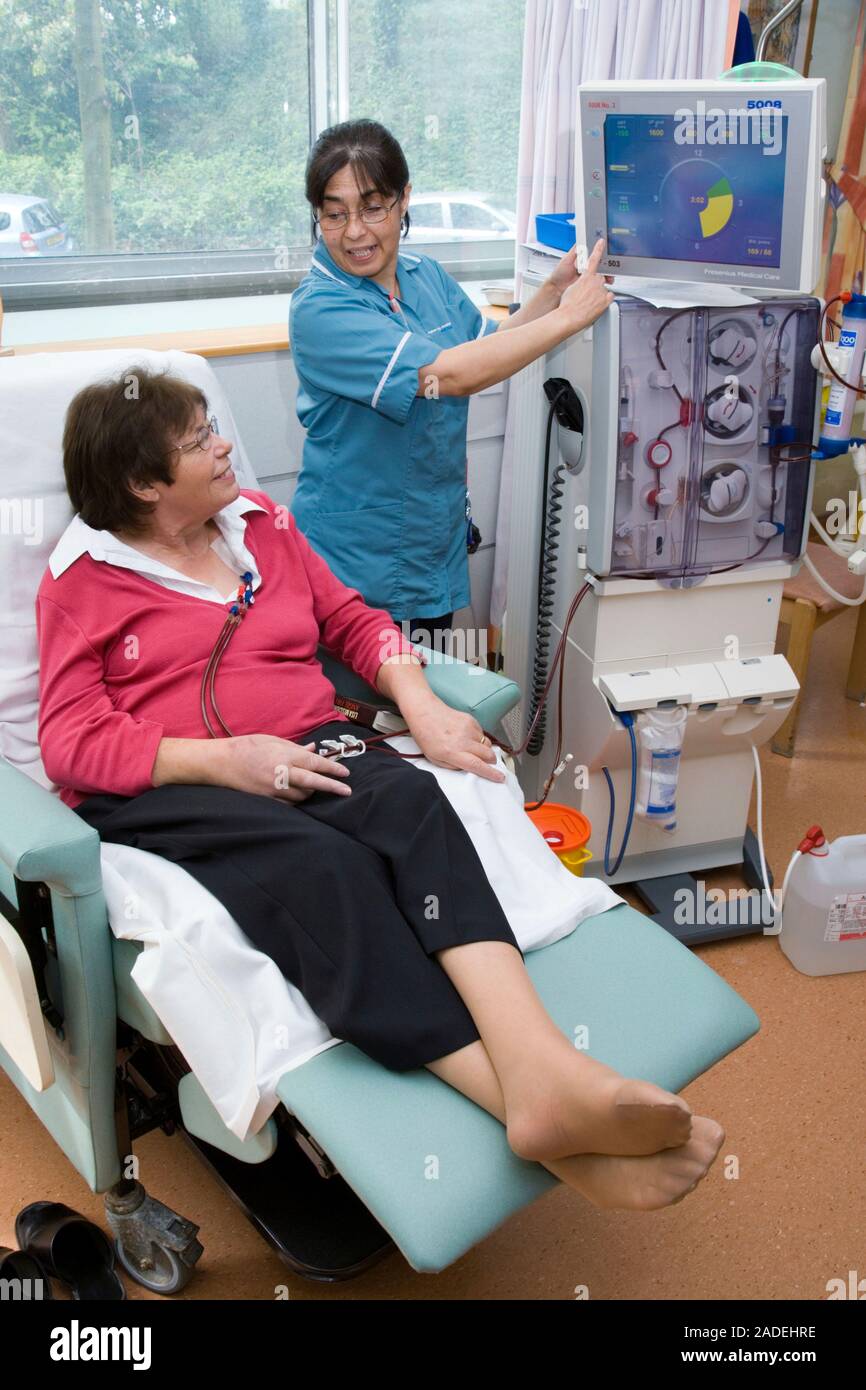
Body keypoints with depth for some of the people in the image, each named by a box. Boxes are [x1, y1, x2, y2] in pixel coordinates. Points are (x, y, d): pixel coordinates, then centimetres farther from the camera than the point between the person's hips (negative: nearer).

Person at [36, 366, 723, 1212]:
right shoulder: (82, 580, 6)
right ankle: (534, 1112, -49)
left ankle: (540, 1067, -52)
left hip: (304, 752, 4)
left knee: (407, 799, -32)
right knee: (321, 863, -36)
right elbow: (72, 743, -3)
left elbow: (354, 619, 22)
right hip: (163, 793, -4)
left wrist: (422, 706, 1)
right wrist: (224, 758, -18)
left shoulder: (257, 521, 21)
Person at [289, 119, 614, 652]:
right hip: (359, 560, -6)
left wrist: (553, 289, 1)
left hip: (438, 540, 7)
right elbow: (449, 373, -30)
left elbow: (491, 347, 16)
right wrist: (567, 317, -22)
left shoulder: (428, 276, 2)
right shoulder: (320, 309, -22)